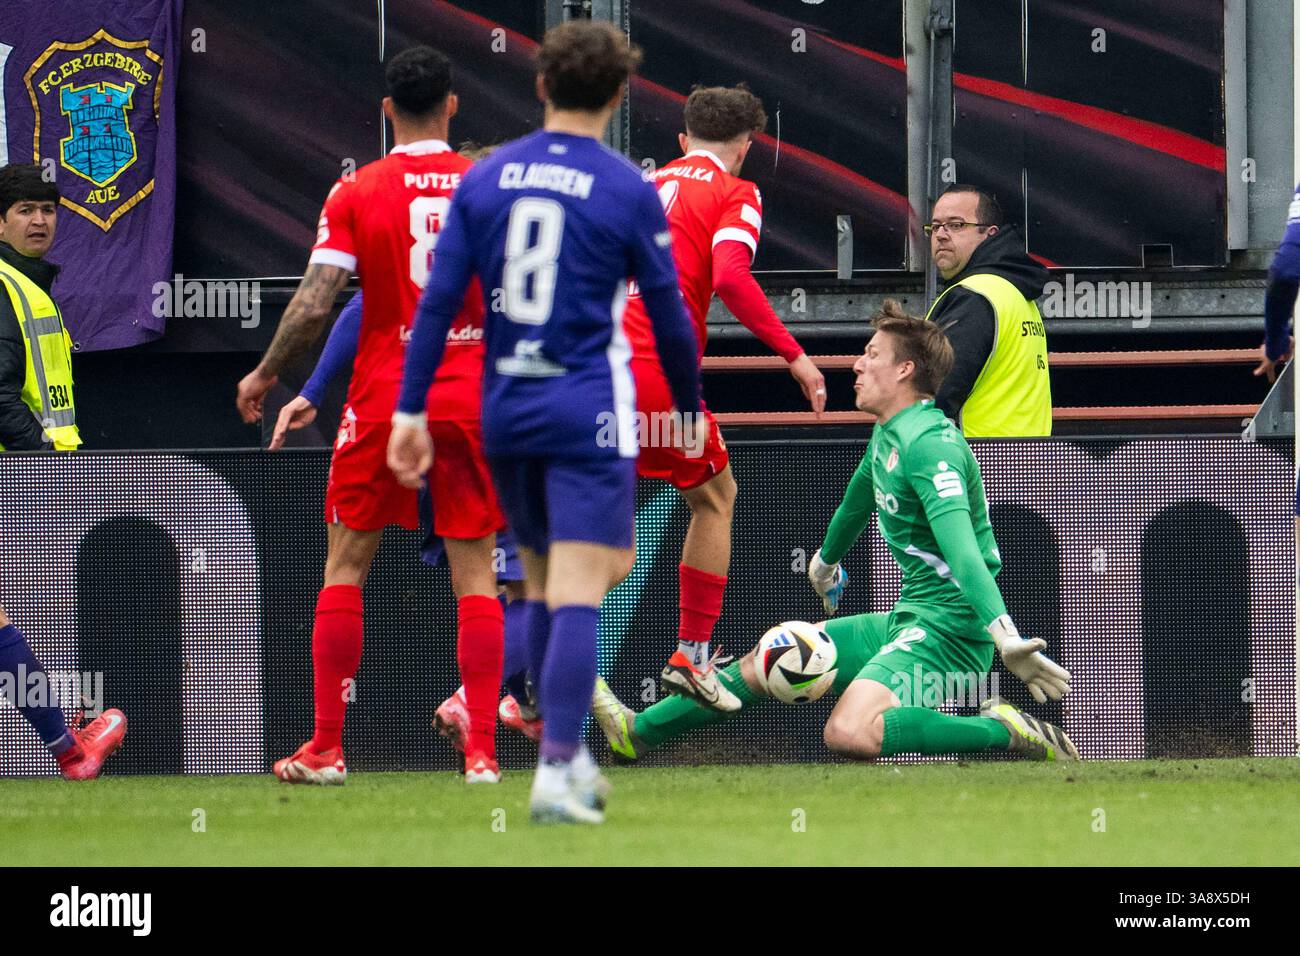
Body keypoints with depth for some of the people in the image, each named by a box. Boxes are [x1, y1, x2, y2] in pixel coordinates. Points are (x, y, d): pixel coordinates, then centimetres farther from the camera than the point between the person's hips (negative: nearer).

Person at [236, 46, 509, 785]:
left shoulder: (357, 193, -5)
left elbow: (315, 303, -9)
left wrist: (266, 374, 6)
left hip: (382, 400, -1)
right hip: (471, 401, 1)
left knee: (346, 565, 9)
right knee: (475, 575, 4)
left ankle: (326, 749, 7)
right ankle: (483, 750, -3)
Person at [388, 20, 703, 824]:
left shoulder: (487, 178, 4)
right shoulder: (628, 191, -5)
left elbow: (438, 300, 2)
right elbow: (669, 314, 2)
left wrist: (411, 411, 4)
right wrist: (692, 410, 17)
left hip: (505, 411, 4)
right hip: (588, 411, -4)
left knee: (542, 585, 17)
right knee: (578, 597, -7)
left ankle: (568, 756, 24)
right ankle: (557, 773, -16)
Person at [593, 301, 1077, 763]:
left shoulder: (929, 443, -19)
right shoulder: (887, 434, 12)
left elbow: (962, 549, -32)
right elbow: (858, 500, 34)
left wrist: (1006, 637, -42)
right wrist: (826, 561, 52)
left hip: (948, 626, -10)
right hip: (909, 619, 10)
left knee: (848, 734, -30)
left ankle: (1002, 729, -22)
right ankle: (638, 732, 28)